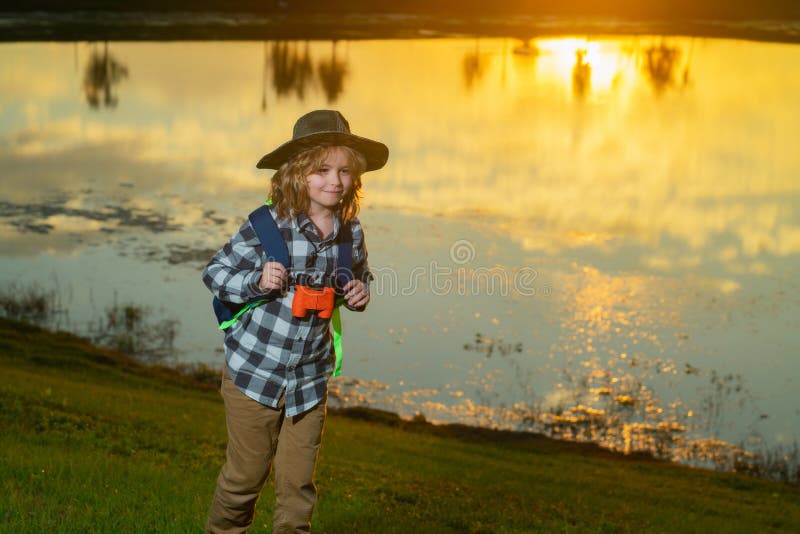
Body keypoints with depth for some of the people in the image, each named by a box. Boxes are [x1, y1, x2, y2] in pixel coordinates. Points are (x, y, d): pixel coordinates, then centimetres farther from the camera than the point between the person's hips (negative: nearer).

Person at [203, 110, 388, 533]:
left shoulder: (351, 232, -1)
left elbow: (359, 277, 18)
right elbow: (214, 273, -7)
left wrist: (360, 294, -5)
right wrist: (256, 281, -25)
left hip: (310, 377, 3)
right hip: (253, 371, -3)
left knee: (298, 481, 7)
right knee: (246, 474, 9)